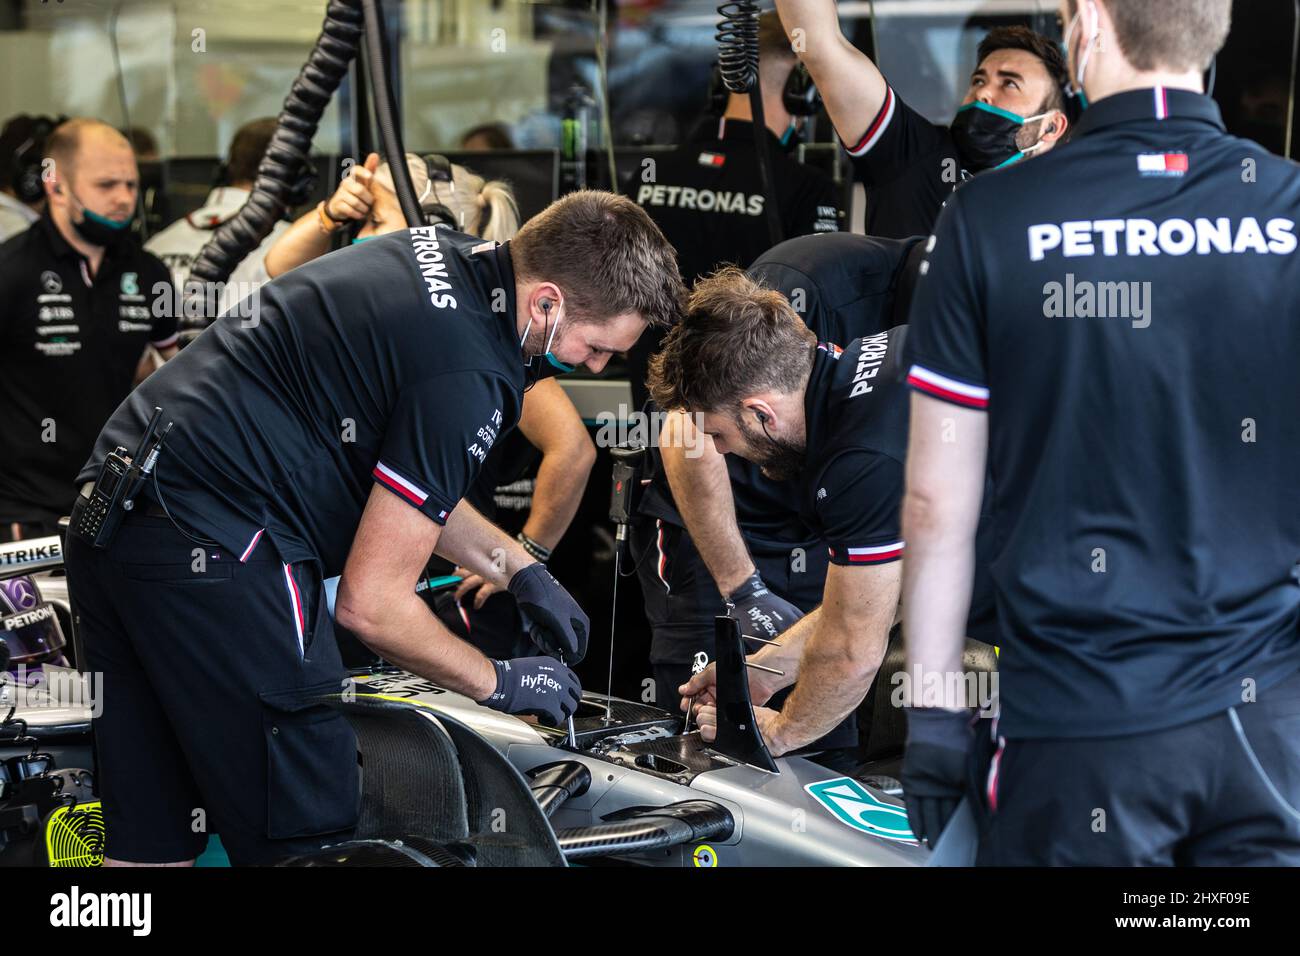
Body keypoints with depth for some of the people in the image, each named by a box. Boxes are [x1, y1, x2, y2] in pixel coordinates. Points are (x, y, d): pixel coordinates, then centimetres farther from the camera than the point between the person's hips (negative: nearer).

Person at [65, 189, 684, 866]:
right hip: (212, 553, -11)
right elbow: (371, 603, -12)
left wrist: (522, 571, 26)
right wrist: (501, 684, 3)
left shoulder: (439, 254, 12)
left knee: (149, 839, 15)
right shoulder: (470, 375, -17)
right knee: (301, 838, -1)